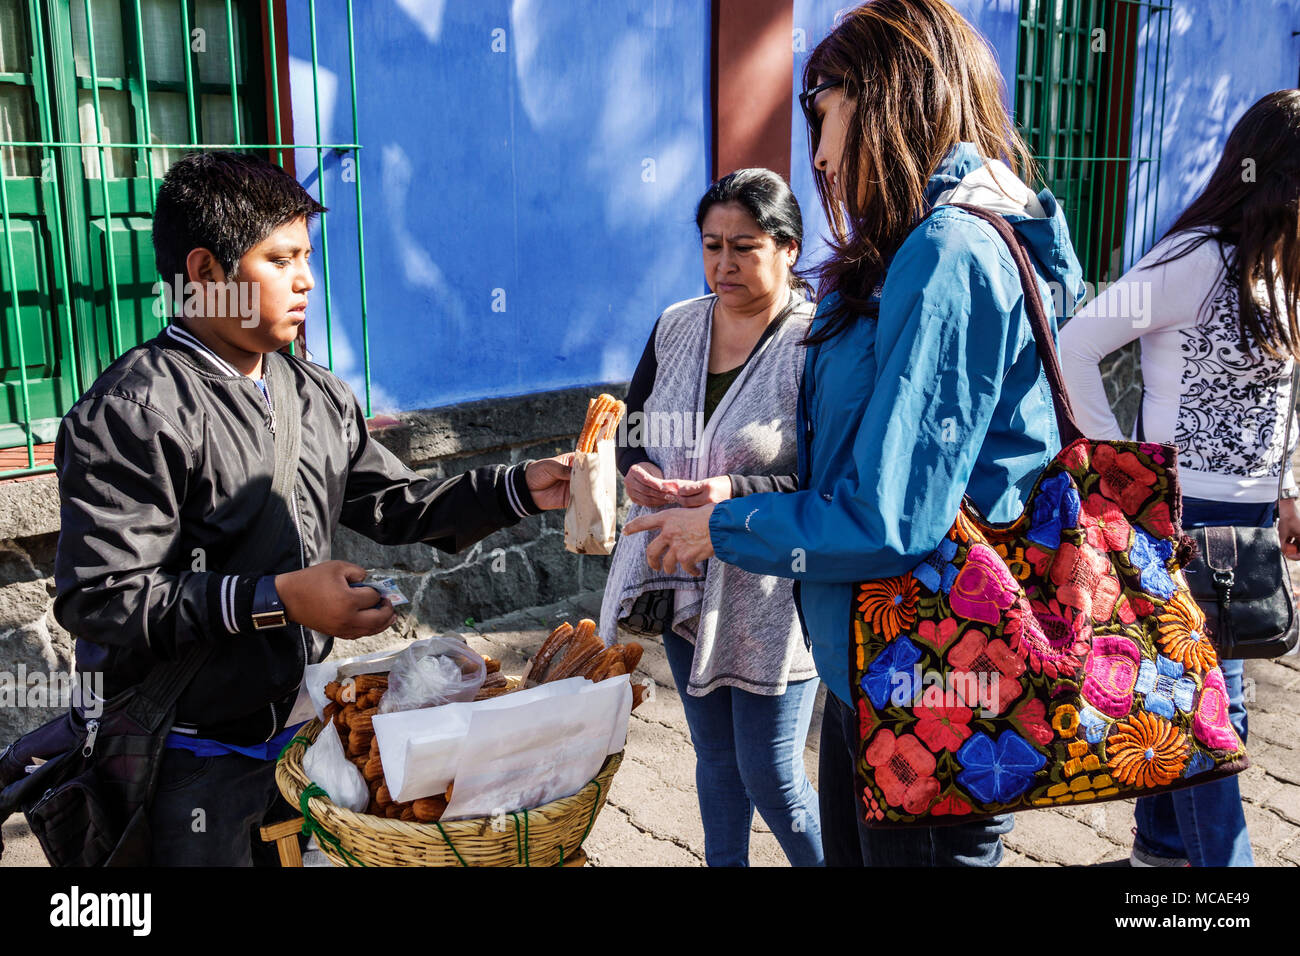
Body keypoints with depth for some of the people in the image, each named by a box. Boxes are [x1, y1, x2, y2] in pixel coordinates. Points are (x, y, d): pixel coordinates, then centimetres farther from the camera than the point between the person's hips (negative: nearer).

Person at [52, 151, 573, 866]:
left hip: (303, 723, 7)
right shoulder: (132, 412, -16)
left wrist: (519, 489, 2)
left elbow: (395, 505, 13)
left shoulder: (318, 396, 8)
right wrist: (275, 600, -28)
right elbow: (100, 601, -22)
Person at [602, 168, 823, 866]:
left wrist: (739, 493, -29)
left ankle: (820, 859, 30)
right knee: (714, 757, 21)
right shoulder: (676, 326, 4)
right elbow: (633, 423, 12)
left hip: (770, 594, -6)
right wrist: (635, 469, -10)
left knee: (771, 778, 3)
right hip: (683, 583, 6)